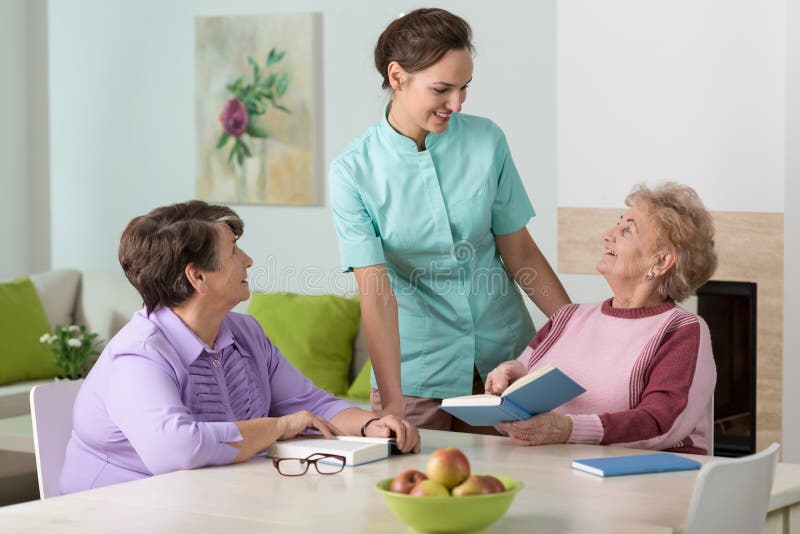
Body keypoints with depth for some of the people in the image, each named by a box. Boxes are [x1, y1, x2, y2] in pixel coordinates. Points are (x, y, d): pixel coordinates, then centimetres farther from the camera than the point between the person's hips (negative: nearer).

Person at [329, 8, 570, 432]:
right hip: (417, 371, -2)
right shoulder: (353, 172, -10)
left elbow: (519, 251, 5)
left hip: (503, 353, 2)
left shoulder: (487, 142, -4)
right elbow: (374, 292, -16)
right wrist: (391, 402, -22)